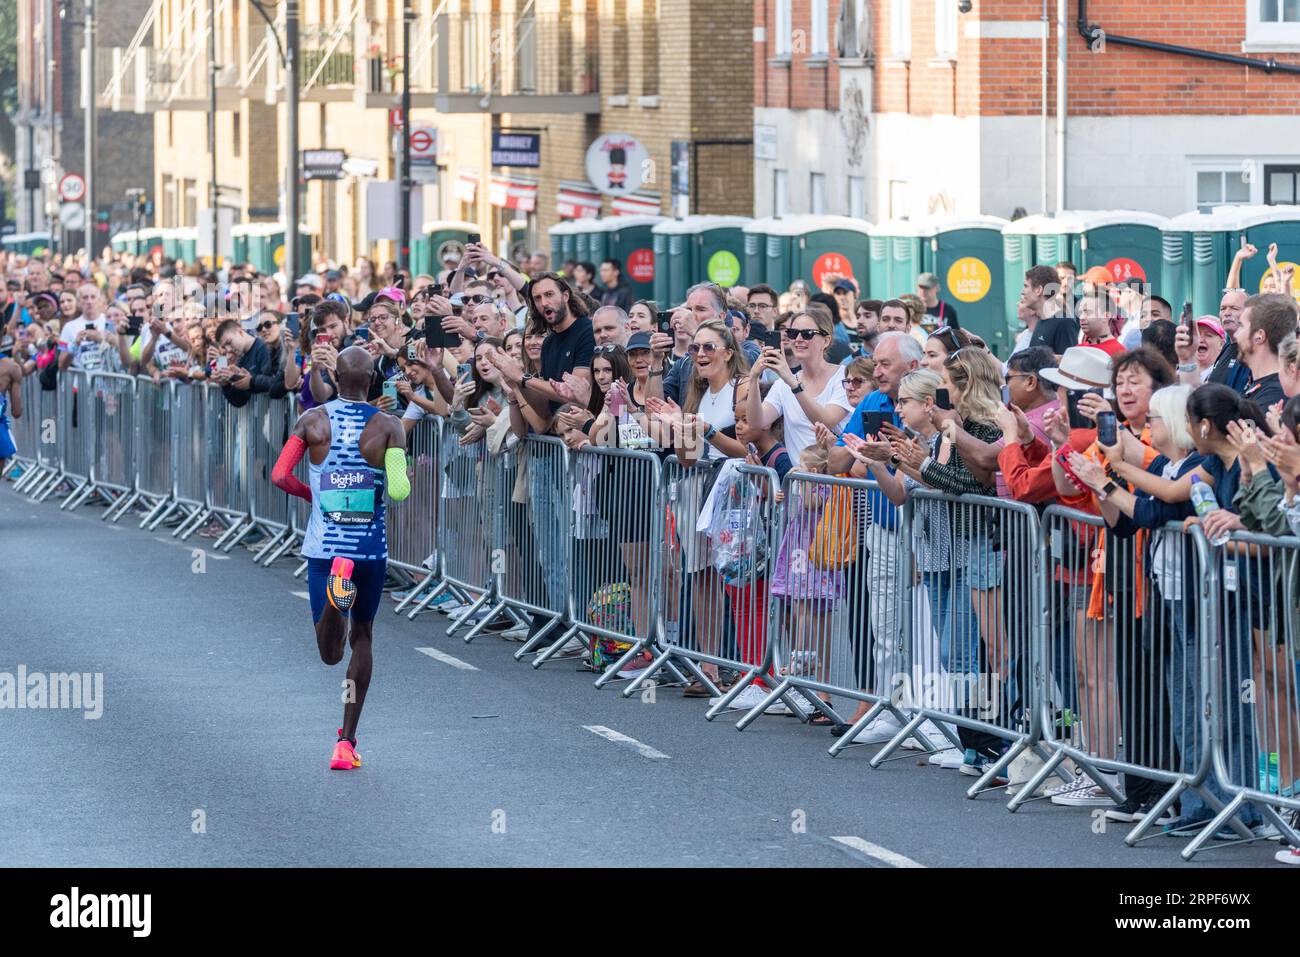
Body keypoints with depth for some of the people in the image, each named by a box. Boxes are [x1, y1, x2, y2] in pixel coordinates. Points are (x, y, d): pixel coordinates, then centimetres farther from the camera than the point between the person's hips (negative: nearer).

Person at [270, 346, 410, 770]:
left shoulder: (312, 420, 1)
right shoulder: (388, 427, -4)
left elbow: (279, 476, -7)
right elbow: (399, 490, -15)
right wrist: (400, 481, 9)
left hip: (323, 548, 0)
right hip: (371, 549, 0)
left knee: (330, 653, 1)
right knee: (362, 636, 21)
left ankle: (337, 583, -33)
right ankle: (347, 741, 16)